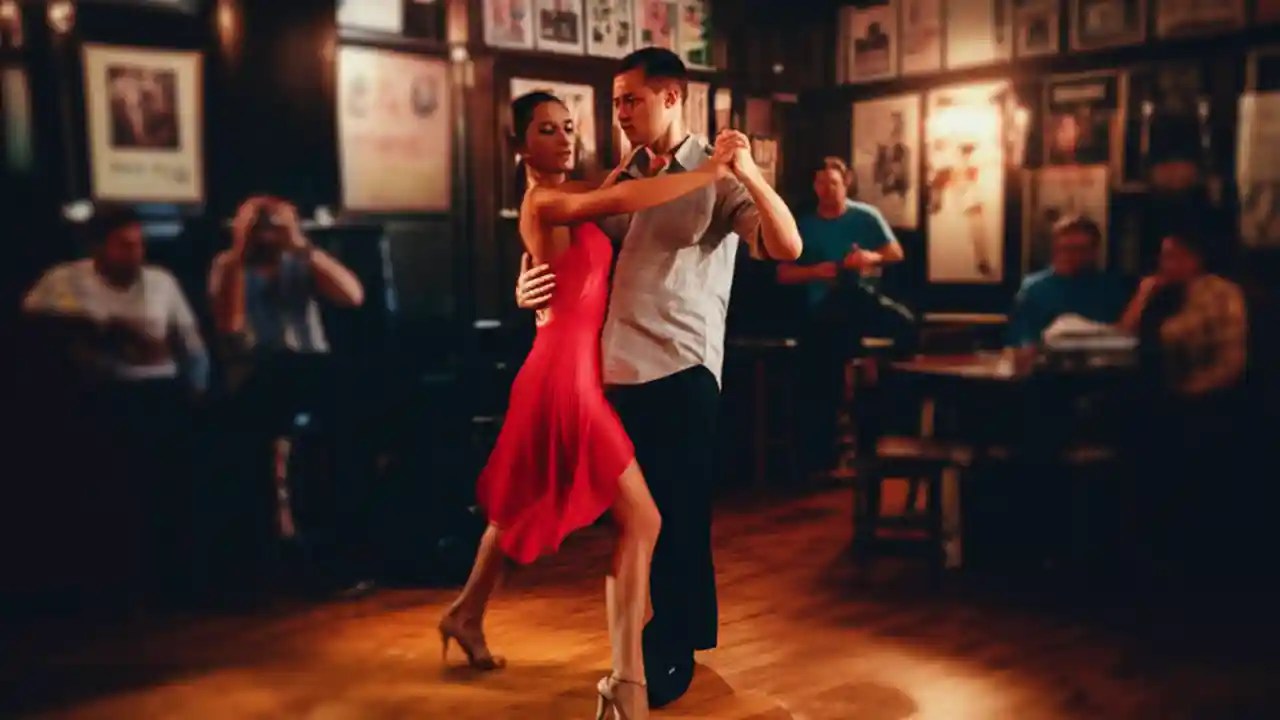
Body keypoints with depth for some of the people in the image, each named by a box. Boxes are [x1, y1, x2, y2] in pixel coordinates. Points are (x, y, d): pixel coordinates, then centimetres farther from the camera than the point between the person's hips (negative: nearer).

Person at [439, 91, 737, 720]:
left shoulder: (569, 197, 17)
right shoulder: (543, 201, -14)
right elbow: (620, 200, -29)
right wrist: (711, 172, -24)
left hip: (574, 372, 10)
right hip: (566, 375, -10)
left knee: (525, 505, 24)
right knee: (640, 520, -10)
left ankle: (466, 615, 42)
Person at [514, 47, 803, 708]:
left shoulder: (716, 180, -3)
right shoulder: (618, 182, 13)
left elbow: (787, 246, -16)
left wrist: (751, 175, -31)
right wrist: (531, 286, -1)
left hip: (680, 372, -6)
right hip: (616, 372, 6)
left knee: (679, 516, 4)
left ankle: (674, 652, 22)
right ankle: (673, 633, 37)